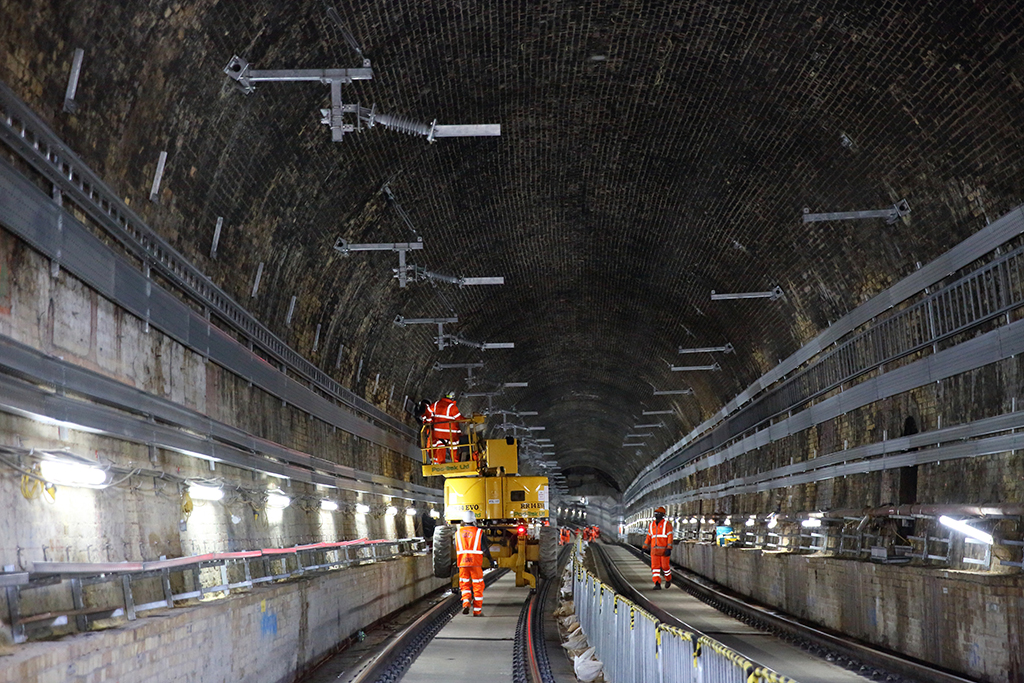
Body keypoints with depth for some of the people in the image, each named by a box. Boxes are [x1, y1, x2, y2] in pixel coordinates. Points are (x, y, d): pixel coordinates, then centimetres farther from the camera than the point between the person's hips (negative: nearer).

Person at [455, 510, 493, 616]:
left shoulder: (458, 533, 5)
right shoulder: (479, 532, -3)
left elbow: (456, 550, 10)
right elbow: (485, 549, -3)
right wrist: (490, 559, 11)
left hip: (462, 563, 2)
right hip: (476, 563, -2)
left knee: (465, 585, 14)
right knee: (478, 587, 7)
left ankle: (465, 603, -11)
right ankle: (477, 611, 9)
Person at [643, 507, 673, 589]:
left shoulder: (667, 524, -6)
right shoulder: (652, 525, 10)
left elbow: (670, 536, -12)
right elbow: (648, 537, 15)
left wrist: (669, 549, -21)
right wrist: (644, 548, 9)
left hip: (664, 550, -4)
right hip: (655, 550, 4)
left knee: (665, 566, 1)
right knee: (655, 567, -7)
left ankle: (668, 579, 30)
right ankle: (657, 585, -10)